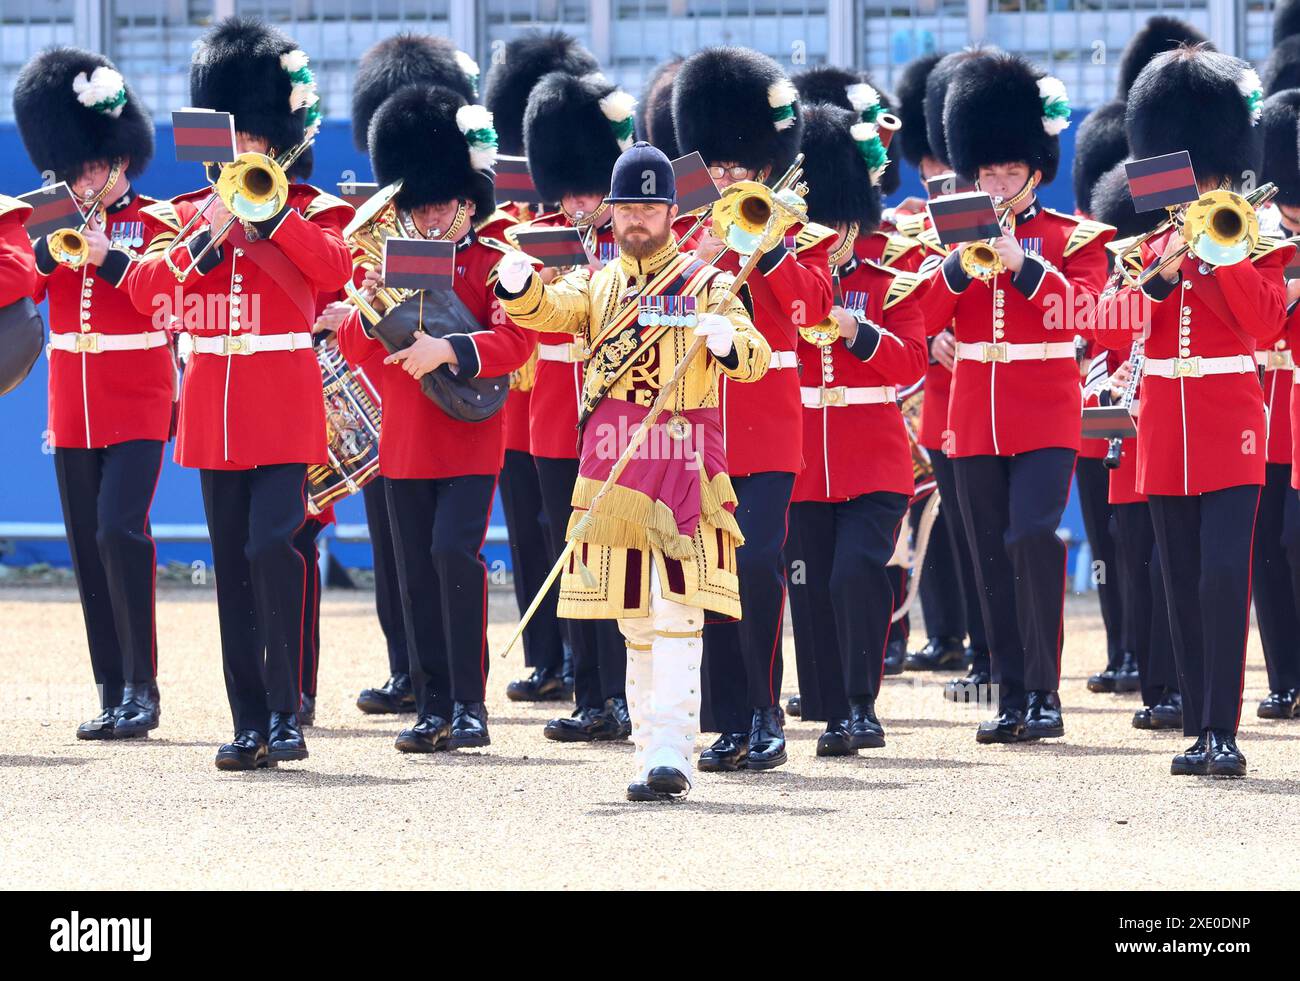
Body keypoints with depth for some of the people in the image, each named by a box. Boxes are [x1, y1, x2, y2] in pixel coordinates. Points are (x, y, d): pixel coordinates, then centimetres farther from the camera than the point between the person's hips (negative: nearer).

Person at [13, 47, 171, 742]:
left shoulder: (154, 220, 0)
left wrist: (108, 256, -28)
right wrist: (49, 245, -17)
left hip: (137, 404, -5)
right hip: (72, 407, 5)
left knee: (120, 529, -19)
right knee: (87, 548, 4)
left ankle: (142, 687, -14)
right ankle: (112, 693, 9)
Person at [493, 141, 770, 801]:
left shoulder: (707, 285, 4)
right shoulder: (596, 284, 13)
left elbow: (754, 356, -11)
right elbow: (548, 309, -7)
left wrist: (728, 340, -35)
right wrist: (518, 285, -30)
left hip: (685, 465, -4)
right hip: (612, 468, 4)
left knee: (677, 610, -12)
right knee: (636, 619, 7)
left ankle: (671, 753, -19)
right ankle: (651, 754, 11)